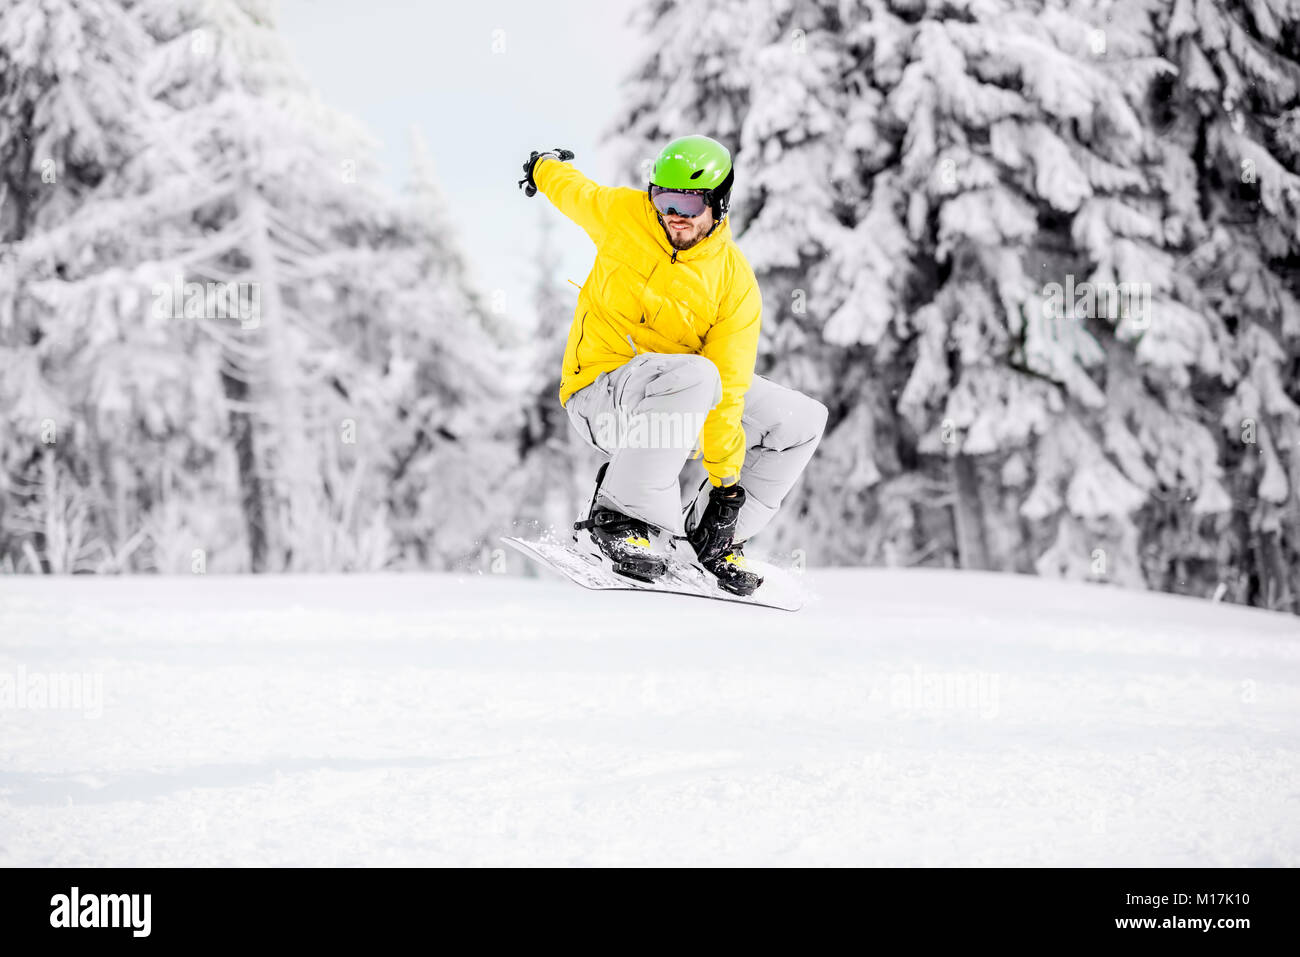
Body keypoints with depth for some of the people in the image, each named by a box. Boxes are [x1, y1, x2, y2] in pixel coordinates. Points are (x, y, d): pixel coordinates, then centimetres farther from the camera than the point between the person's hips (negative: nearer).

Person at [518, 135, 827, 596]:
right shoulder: (623, 214, -14)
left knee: (803, 421, -4)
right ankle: (618, 515, -28)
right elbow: (571, 190, 10)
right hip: (598, 397, -4)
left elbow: (729, 390, -16)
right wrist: (545, 166, 35)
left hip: (673, 394, 4)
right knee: (694, 376, -37)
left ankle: (713, 536, 10)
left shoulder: (736, 282, -12)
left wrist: (726, 481, -21)